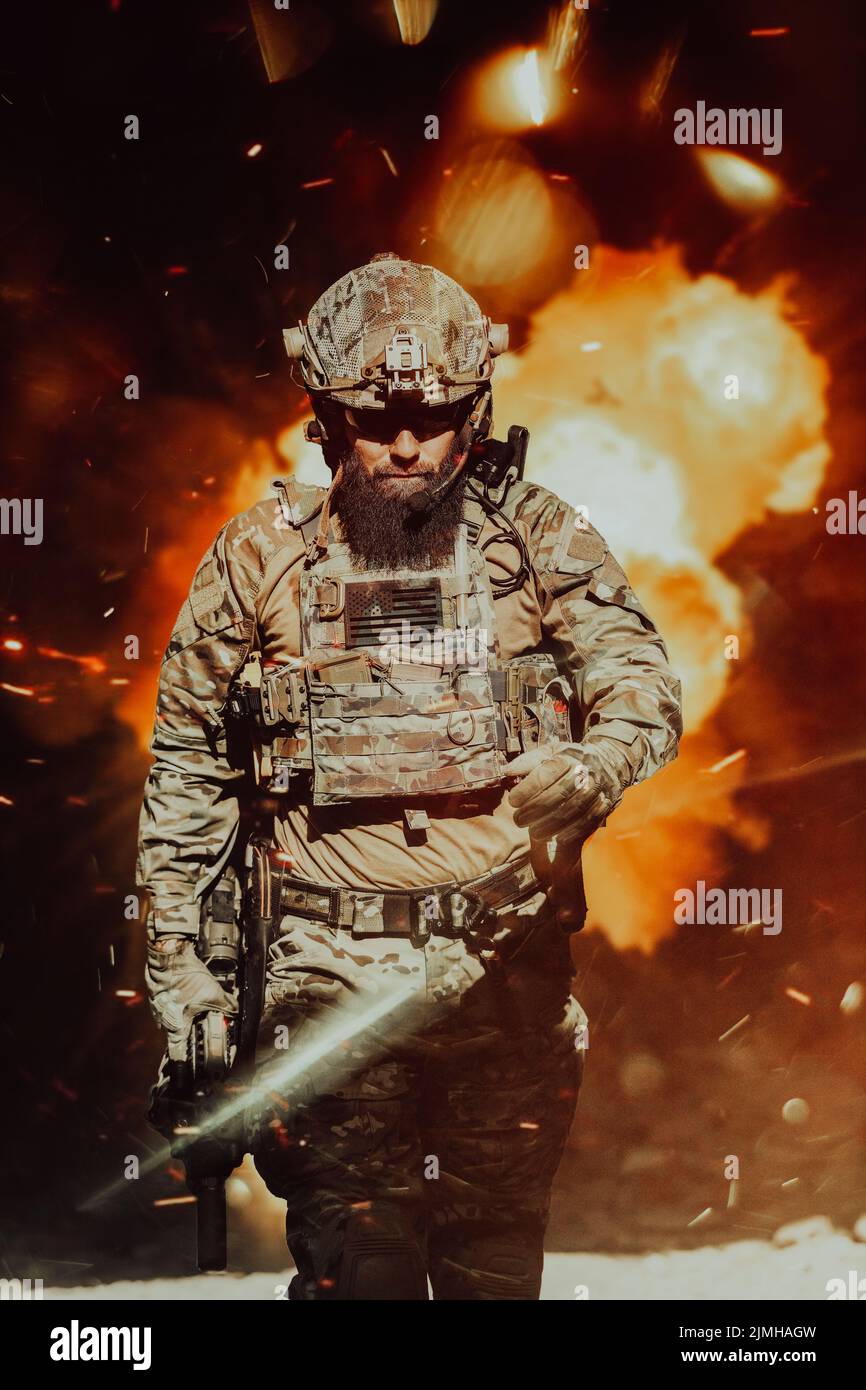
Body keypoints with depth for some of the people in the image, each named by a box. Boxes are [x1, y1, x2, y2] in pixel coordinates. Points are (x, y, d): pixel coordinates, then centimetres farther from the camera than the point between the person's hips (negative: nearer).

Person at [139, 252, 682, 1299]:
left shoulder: (538, 537, 2)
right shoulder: (260, 555, 2)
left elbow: (641, 682, -6)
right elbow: (188, 759, 8)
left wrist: (590, 766, -30)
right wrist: (174, 953, 7)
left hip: (510, 965, 1)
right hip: (334, 970, 0)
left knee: (498, 1260, 13)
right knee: (356, 1261, 4)